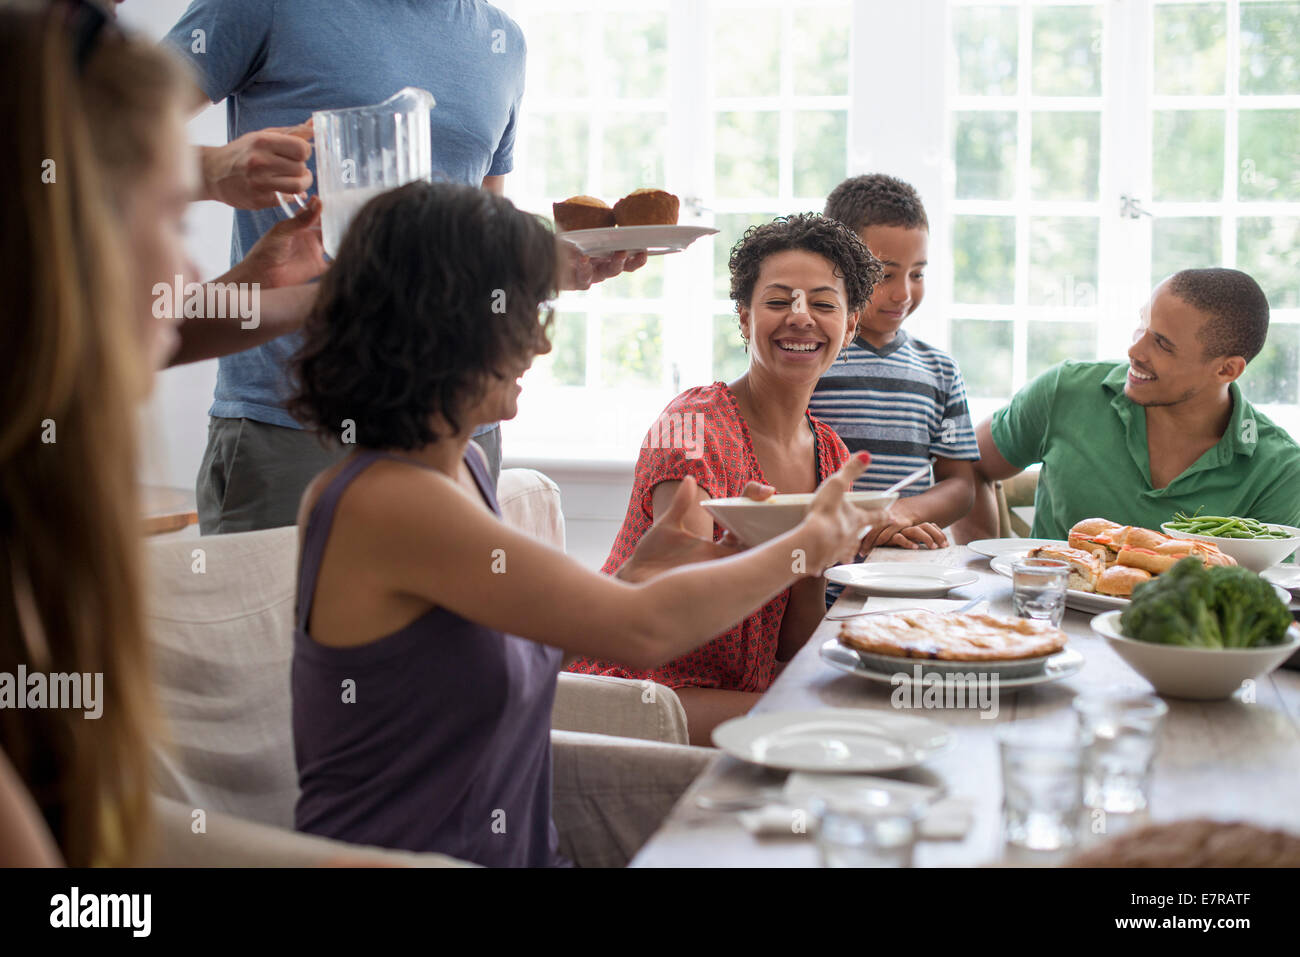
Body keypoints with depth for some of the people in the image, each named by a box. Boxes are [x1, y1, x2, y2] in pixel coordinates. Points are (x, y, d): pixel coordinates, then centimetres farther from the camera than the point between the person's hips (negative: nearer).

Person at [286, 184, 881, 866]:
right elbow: (642, 632, -21)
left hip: (509, 850, 8)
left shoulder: (460, 467, 8)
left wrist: (641, 569, 4)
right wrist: (810, 546, -7)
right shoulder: (383, 502, -21)